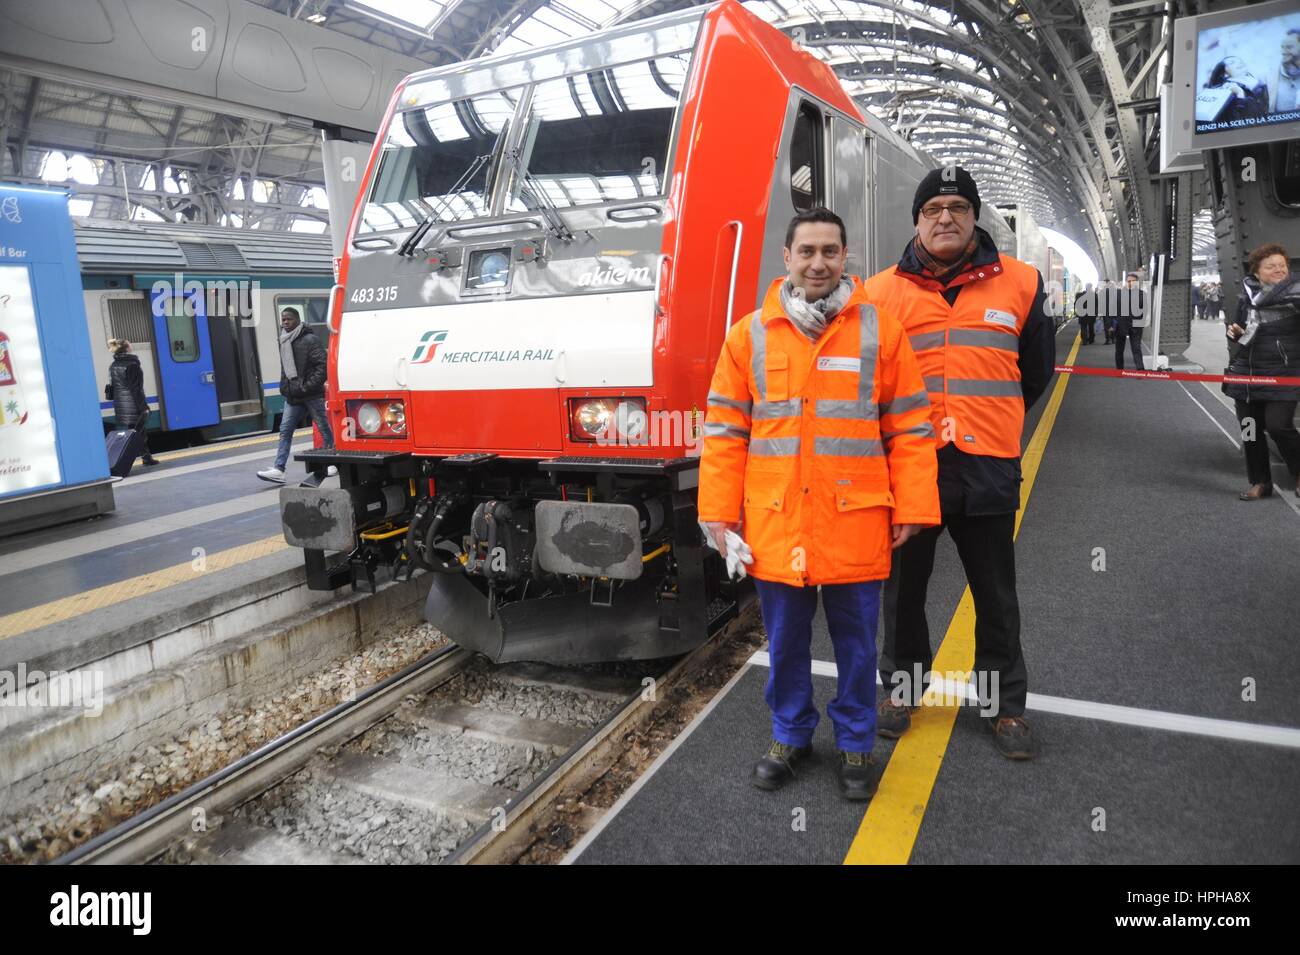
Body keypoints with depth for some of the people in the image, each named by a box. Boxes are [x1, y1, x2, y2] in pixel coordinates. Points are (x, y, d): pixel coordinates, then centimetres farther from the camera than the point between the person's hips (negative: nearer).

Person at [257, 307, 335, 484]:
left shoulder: (310, 340, -9)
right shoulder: (284, 342, 14)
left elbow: (323, 365, -15)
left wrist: (308, 386, -20)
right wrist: (284, 388, 13)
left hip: (312, 395, -7)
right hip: (293, 397, 7)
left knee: (324, 429, 5)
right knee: (285, 431, -2)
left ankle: (332, 463, 19)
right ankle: (278, 470, -5)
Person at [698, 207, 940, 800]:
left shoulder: (880, 331, 0)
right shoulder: (750, 335, 2)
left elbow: (910, 429, 2)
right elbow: (724, 432, 3)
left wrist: (911, 508, -2)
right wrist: (719, 513, -1)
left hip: (856, 525, -1)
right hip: (774, 525, 1)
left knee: (855, 644, 14)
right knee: (786, 642, 16)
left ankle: (855, 744, 34)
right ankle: (790, 735, 37)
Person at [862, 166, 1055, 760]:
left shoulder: (1020, 283, 4)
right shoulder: (882, 292, 1)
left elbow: (1036, 369, 16)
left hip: (987, 468, 1)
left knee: (996, 597, 12)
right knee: (904, 588, 14)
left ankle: (1006, 705, 30)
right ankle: (903, 686, 35)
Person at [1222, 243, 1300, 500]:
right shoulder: (1247, 298, 7)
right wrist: (1235, 333, 0)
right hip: (1246, 373, 5)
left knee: (1278, 425, -13)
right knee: (1250, 430, 8)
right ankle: (1261, 482, 23)